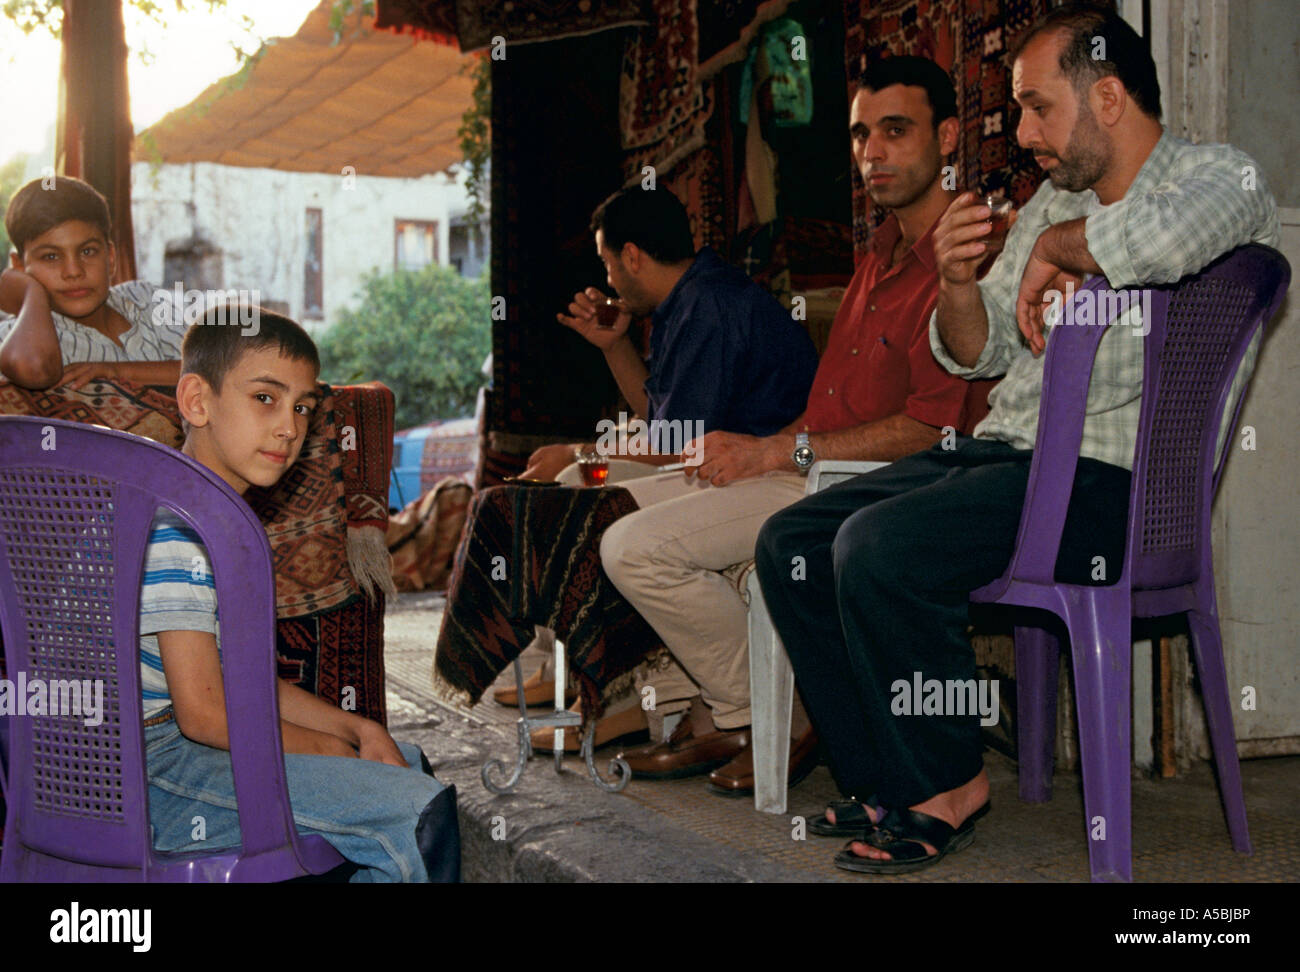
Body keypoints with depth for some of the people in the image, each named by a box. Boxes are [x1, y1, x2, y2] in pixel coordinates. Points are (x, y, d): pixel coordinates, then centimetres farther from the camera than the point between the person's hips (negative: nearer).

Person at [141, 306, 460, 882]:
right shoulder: (172, 528, -19)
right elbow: (204, 714, -24)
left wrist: (358, 730, 6)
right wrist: (334, 749, -10)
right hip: (155, 770, -11)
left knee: (407, 764, 26)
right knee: (419, 813, -22)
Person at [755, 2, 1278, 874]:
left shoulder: (1221, 178, -4)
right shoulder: (1054, 202, 20)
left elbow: (1166, 236, -32)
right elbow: (976, 355, 20)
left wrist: (1052, 247, -12)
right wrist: (958, 283, -2)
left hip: (1109, 477, -8)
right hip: (1004, 449, 9)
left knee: (879, 547, -27)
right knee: (792, 544, -2)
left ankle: (952, 785, -5)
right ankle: (889, 786, 6)